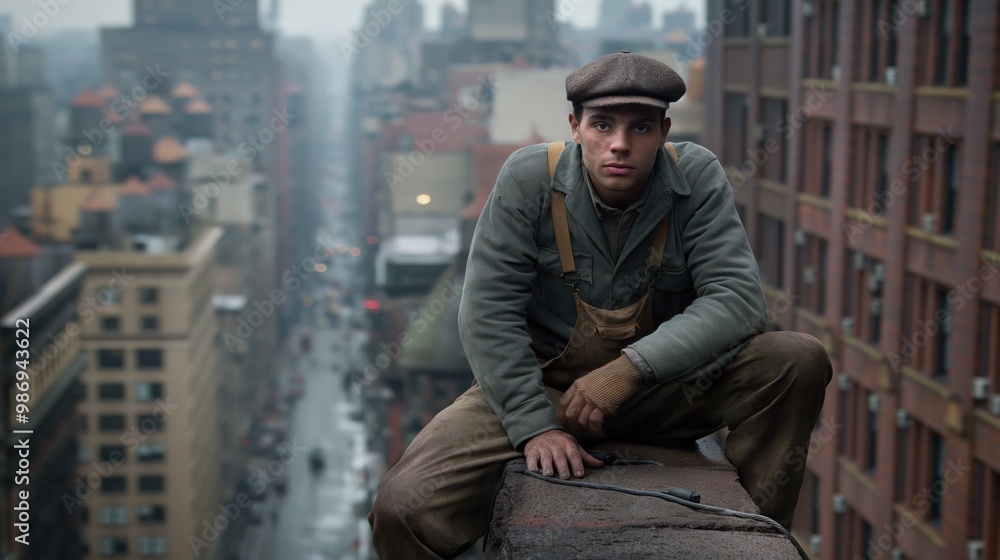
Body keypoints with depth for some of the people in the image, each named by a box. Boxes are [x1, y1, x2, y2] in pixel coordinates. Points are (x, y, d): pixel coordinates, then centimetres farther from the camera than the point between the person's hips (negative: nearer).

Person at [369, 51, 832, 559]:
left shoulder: (697, 178, -10)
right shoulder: (528, 178, -12)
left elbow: (736, 298, -17)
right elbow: (488, 312, -13)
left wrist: (634, 367, -30)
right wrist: (535, 425, -23)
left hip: (663, 387, 2)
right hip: (541, 383, -2)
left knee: (800, 360, -22)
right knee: (405, 509, -25)